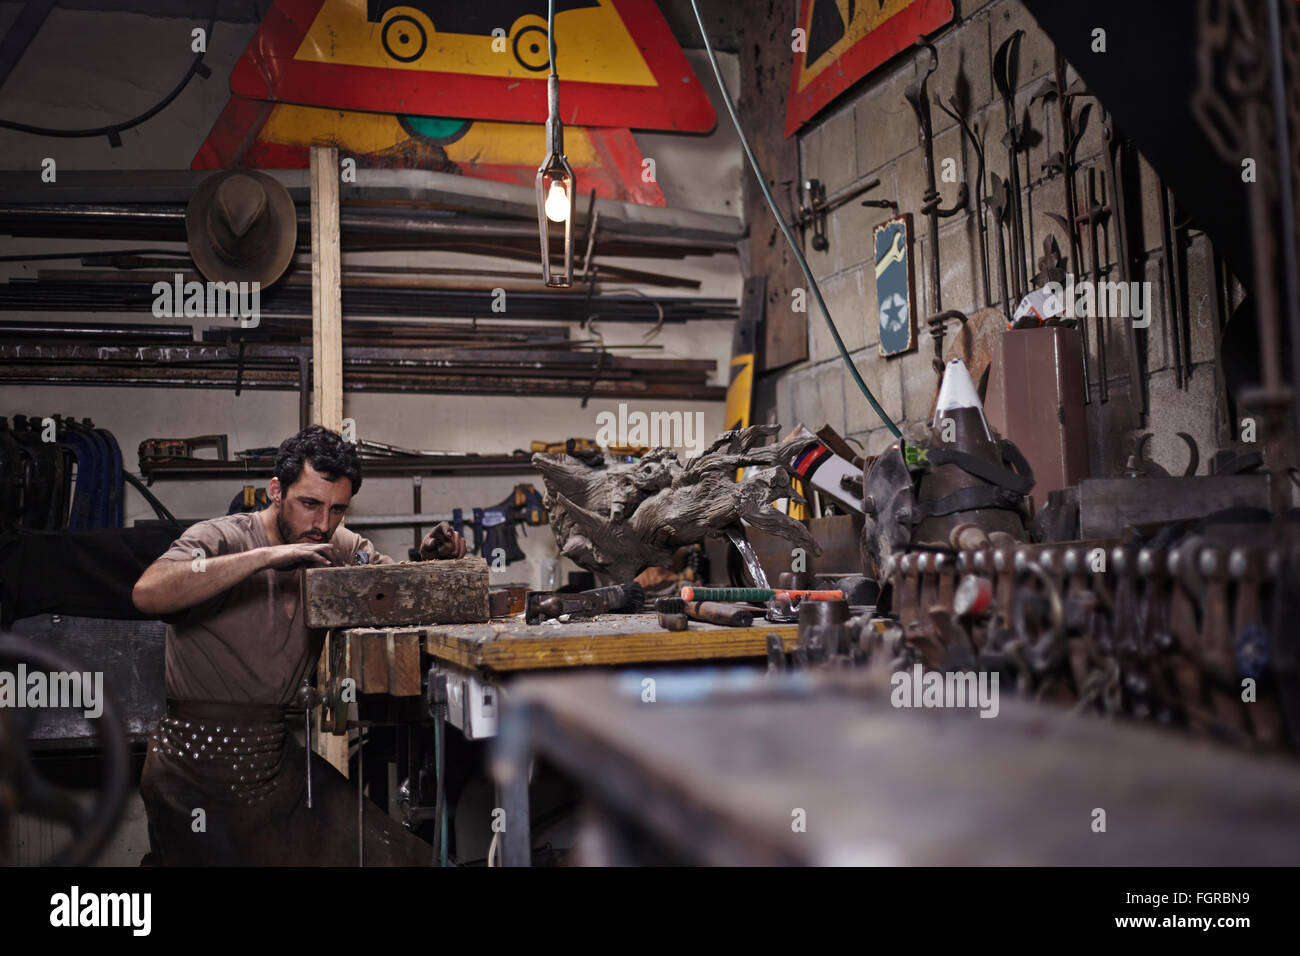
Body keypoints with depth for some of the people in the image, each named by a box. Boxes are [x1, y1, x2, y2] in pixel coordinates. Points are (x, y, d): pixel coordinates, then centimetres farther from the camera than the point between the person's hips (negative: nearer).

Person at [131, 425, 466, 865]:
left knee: (398, 854, -2)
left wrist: (433, 559, -16)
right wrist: (266, 557, -34)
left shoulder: (337, 548, 3)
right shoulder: (220, 538, -14)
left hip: (277, 759, 5)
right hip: (197, 768, -5)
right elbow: (148, 592, -32)